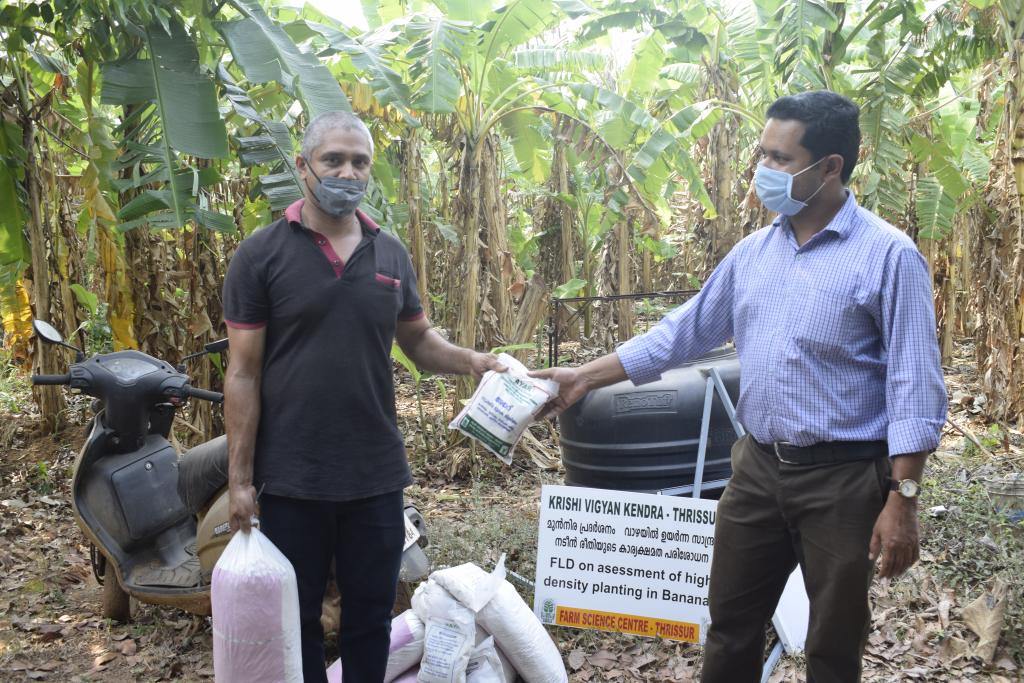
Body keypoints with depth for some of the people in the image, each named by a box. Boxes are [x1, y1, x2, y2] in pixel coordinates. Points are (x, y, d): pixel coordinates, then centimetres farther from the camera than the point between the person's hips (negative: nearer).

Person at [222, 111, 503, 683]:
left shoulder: (391, 255, 4)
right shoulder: (261, 255, -7)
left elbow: (419, 340, 13)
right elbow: (244, 373, -7)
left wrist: (472, 361, -8)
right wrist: (239, 477, -10)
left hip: (377, 473, 3)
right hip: (292, 478, -3)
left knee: (372, 612, 15)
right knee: (295, 615, 13)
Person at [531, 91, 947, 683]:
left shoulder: (888, 254, -12)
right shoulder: (753, 252, 6)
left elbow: (914, 387, -13)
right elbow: (683, 333, 13)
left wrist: (903, 501, -16)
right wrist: (586, 377, 12)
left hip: (844, 479, -5)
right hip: (759, 467, 6)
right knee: (731, 626, 16)